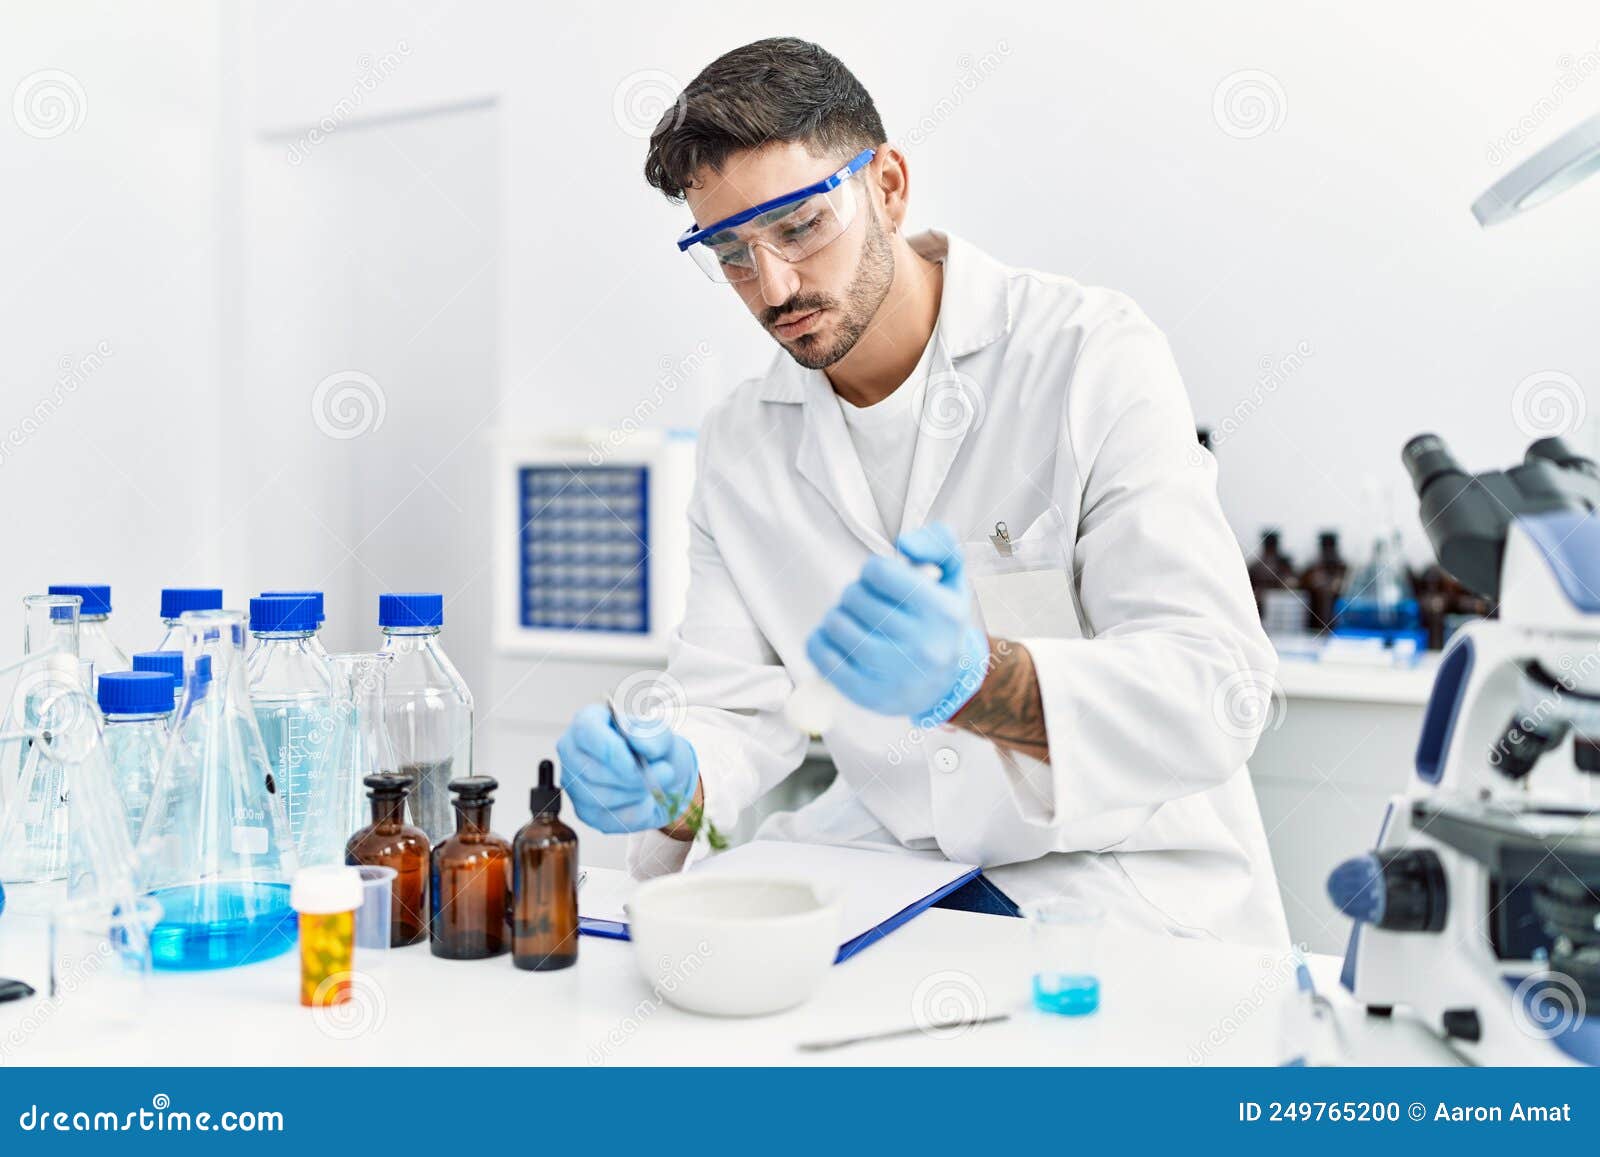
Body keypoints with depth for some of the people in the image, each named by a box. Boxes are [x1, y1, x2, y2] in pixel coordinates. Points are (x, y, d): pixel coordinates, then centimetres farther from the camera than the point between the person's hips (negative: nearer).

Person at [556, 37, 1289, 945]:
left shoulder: (1091, 354, -13)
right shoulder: (741, 445, 4)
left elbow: (1215, 693, -22)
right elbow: (737, 713, 4)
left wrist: (964, 680, -40)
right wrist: (673, 786, -20)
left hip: (1118, 877, -4)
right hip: (885, 861, 5)